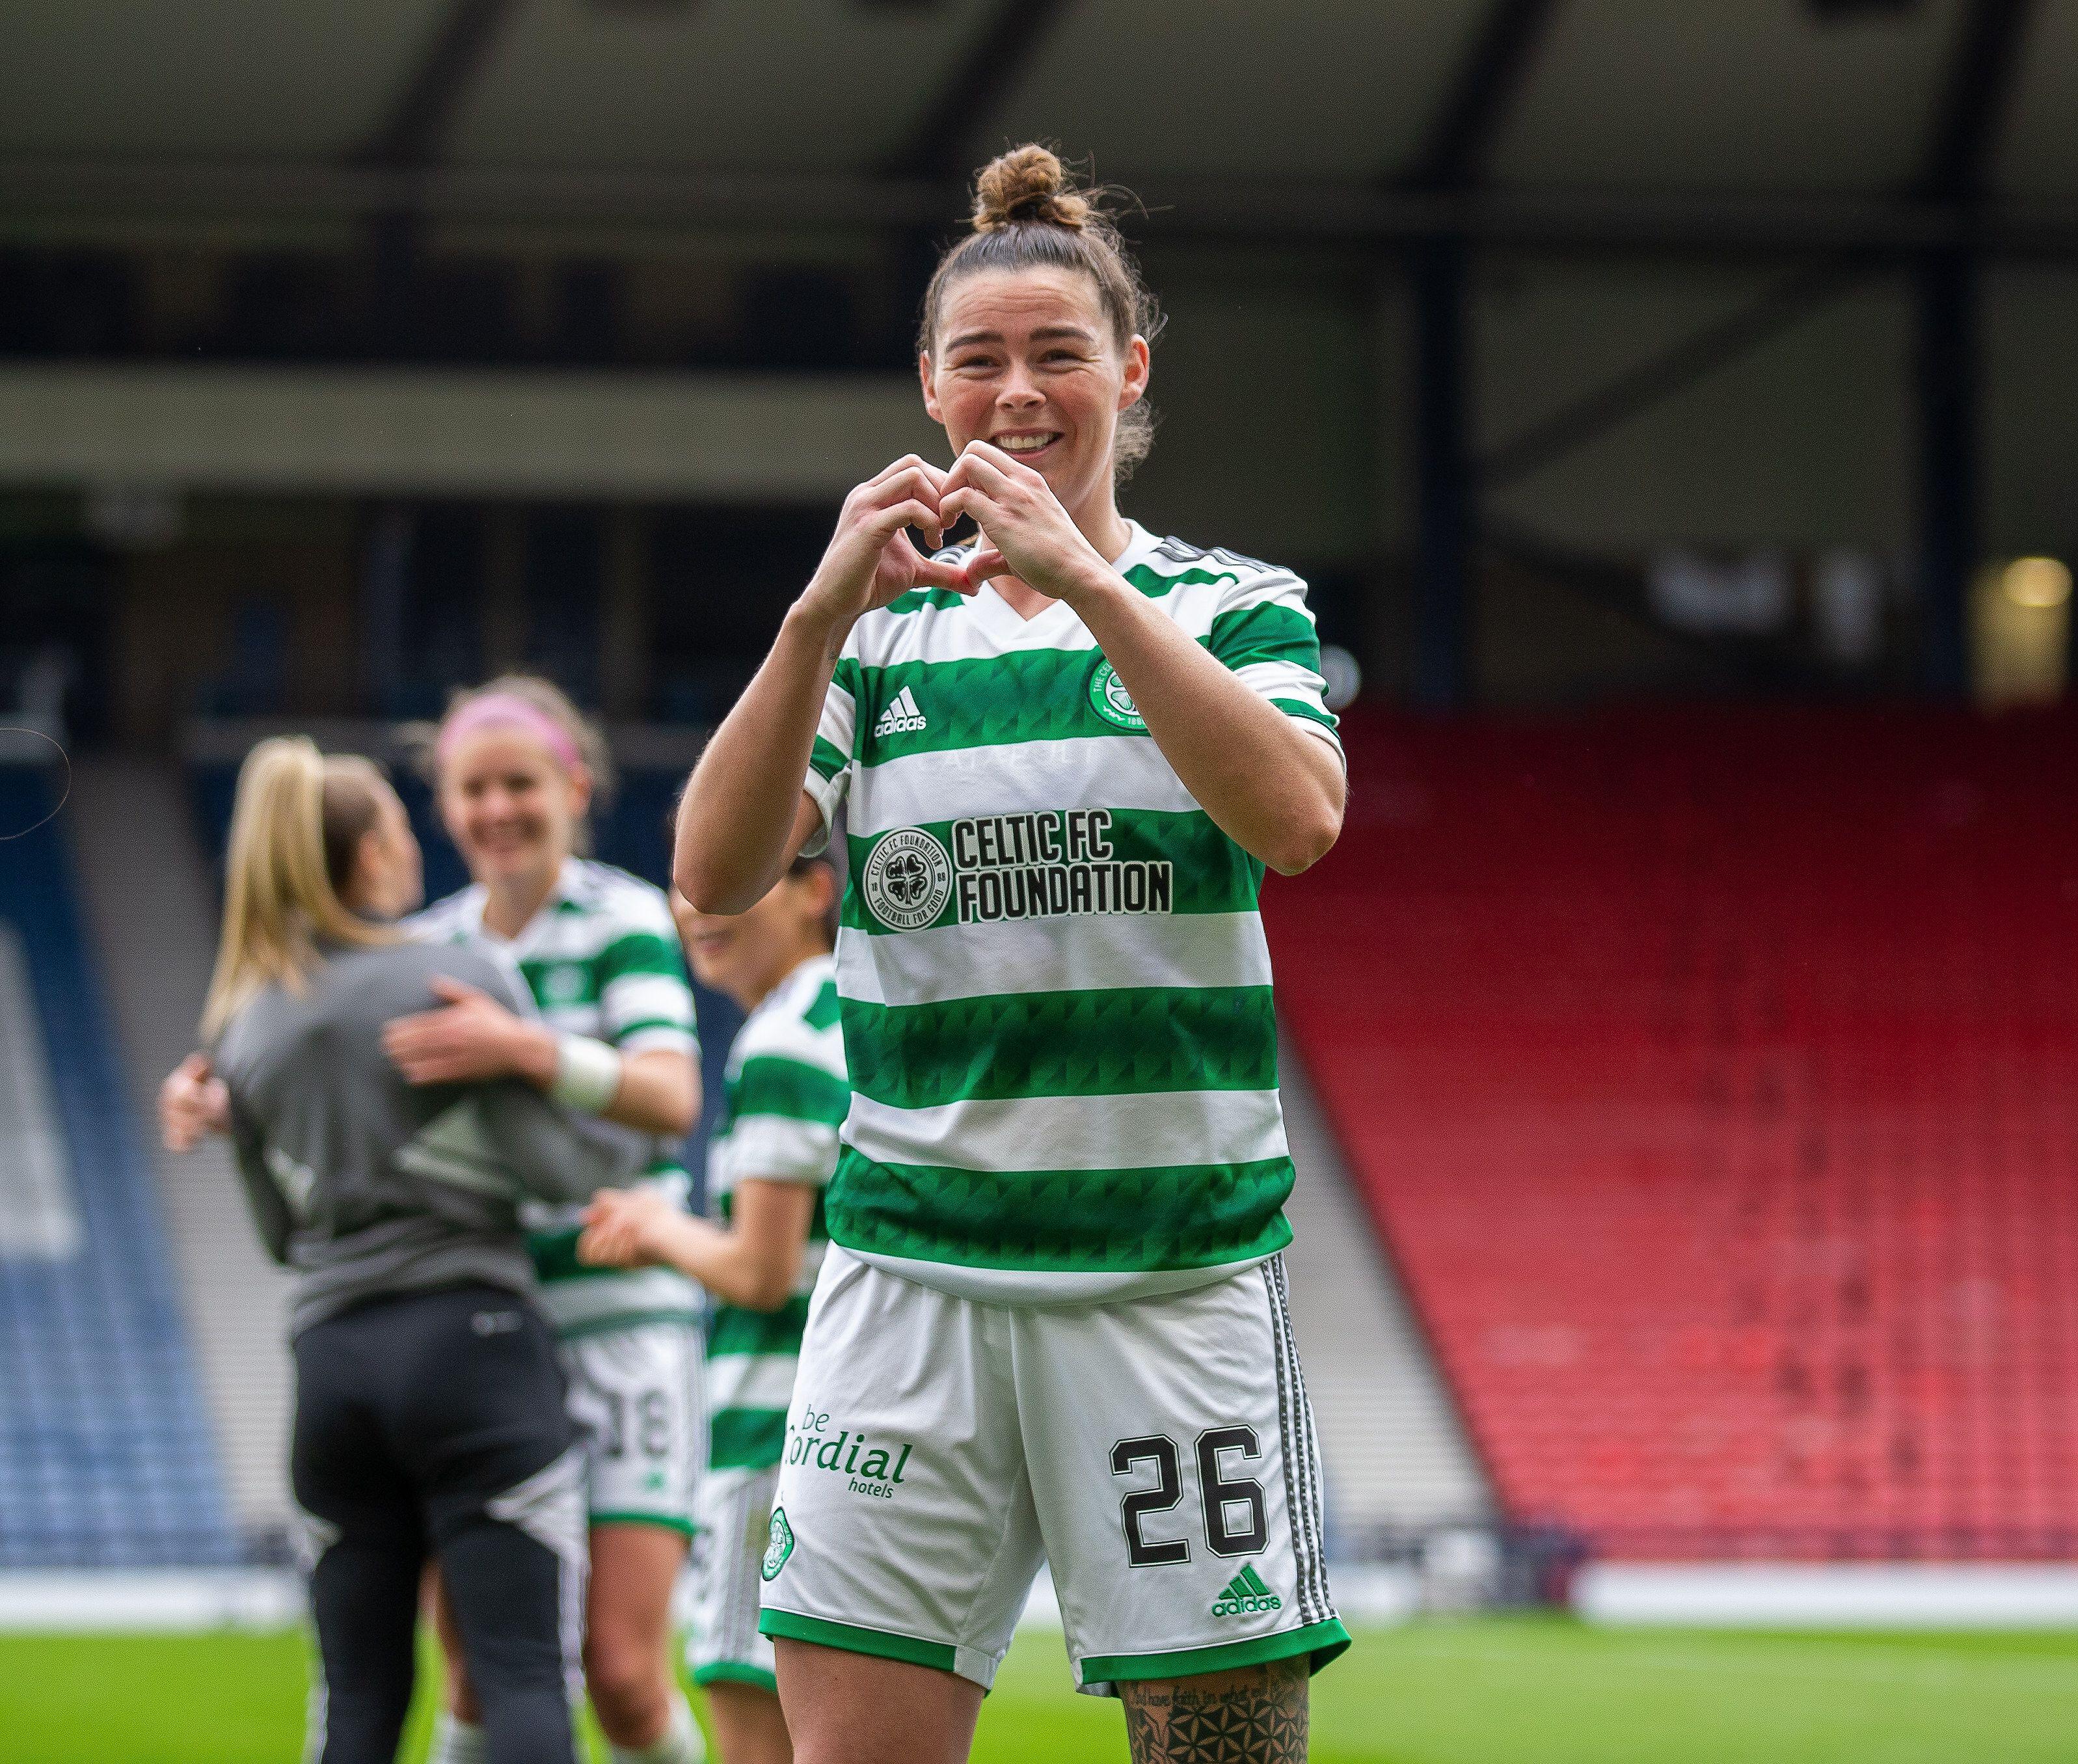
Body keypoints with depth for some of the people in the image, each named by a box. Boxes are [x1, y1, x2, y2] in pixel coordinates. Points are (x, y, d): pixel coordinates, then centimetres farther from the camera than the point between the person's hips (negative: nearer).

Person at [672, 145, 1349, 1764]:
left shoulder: (1232, 606, 7)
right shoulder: (878, 633, 12)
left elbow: (1295, 818, -14)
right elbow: (717, 874, -2)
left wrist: (1084, 581, -19)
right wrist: (820, 614, -15)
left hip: (1178, 1262, -1)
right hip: (910, 1264, 2)